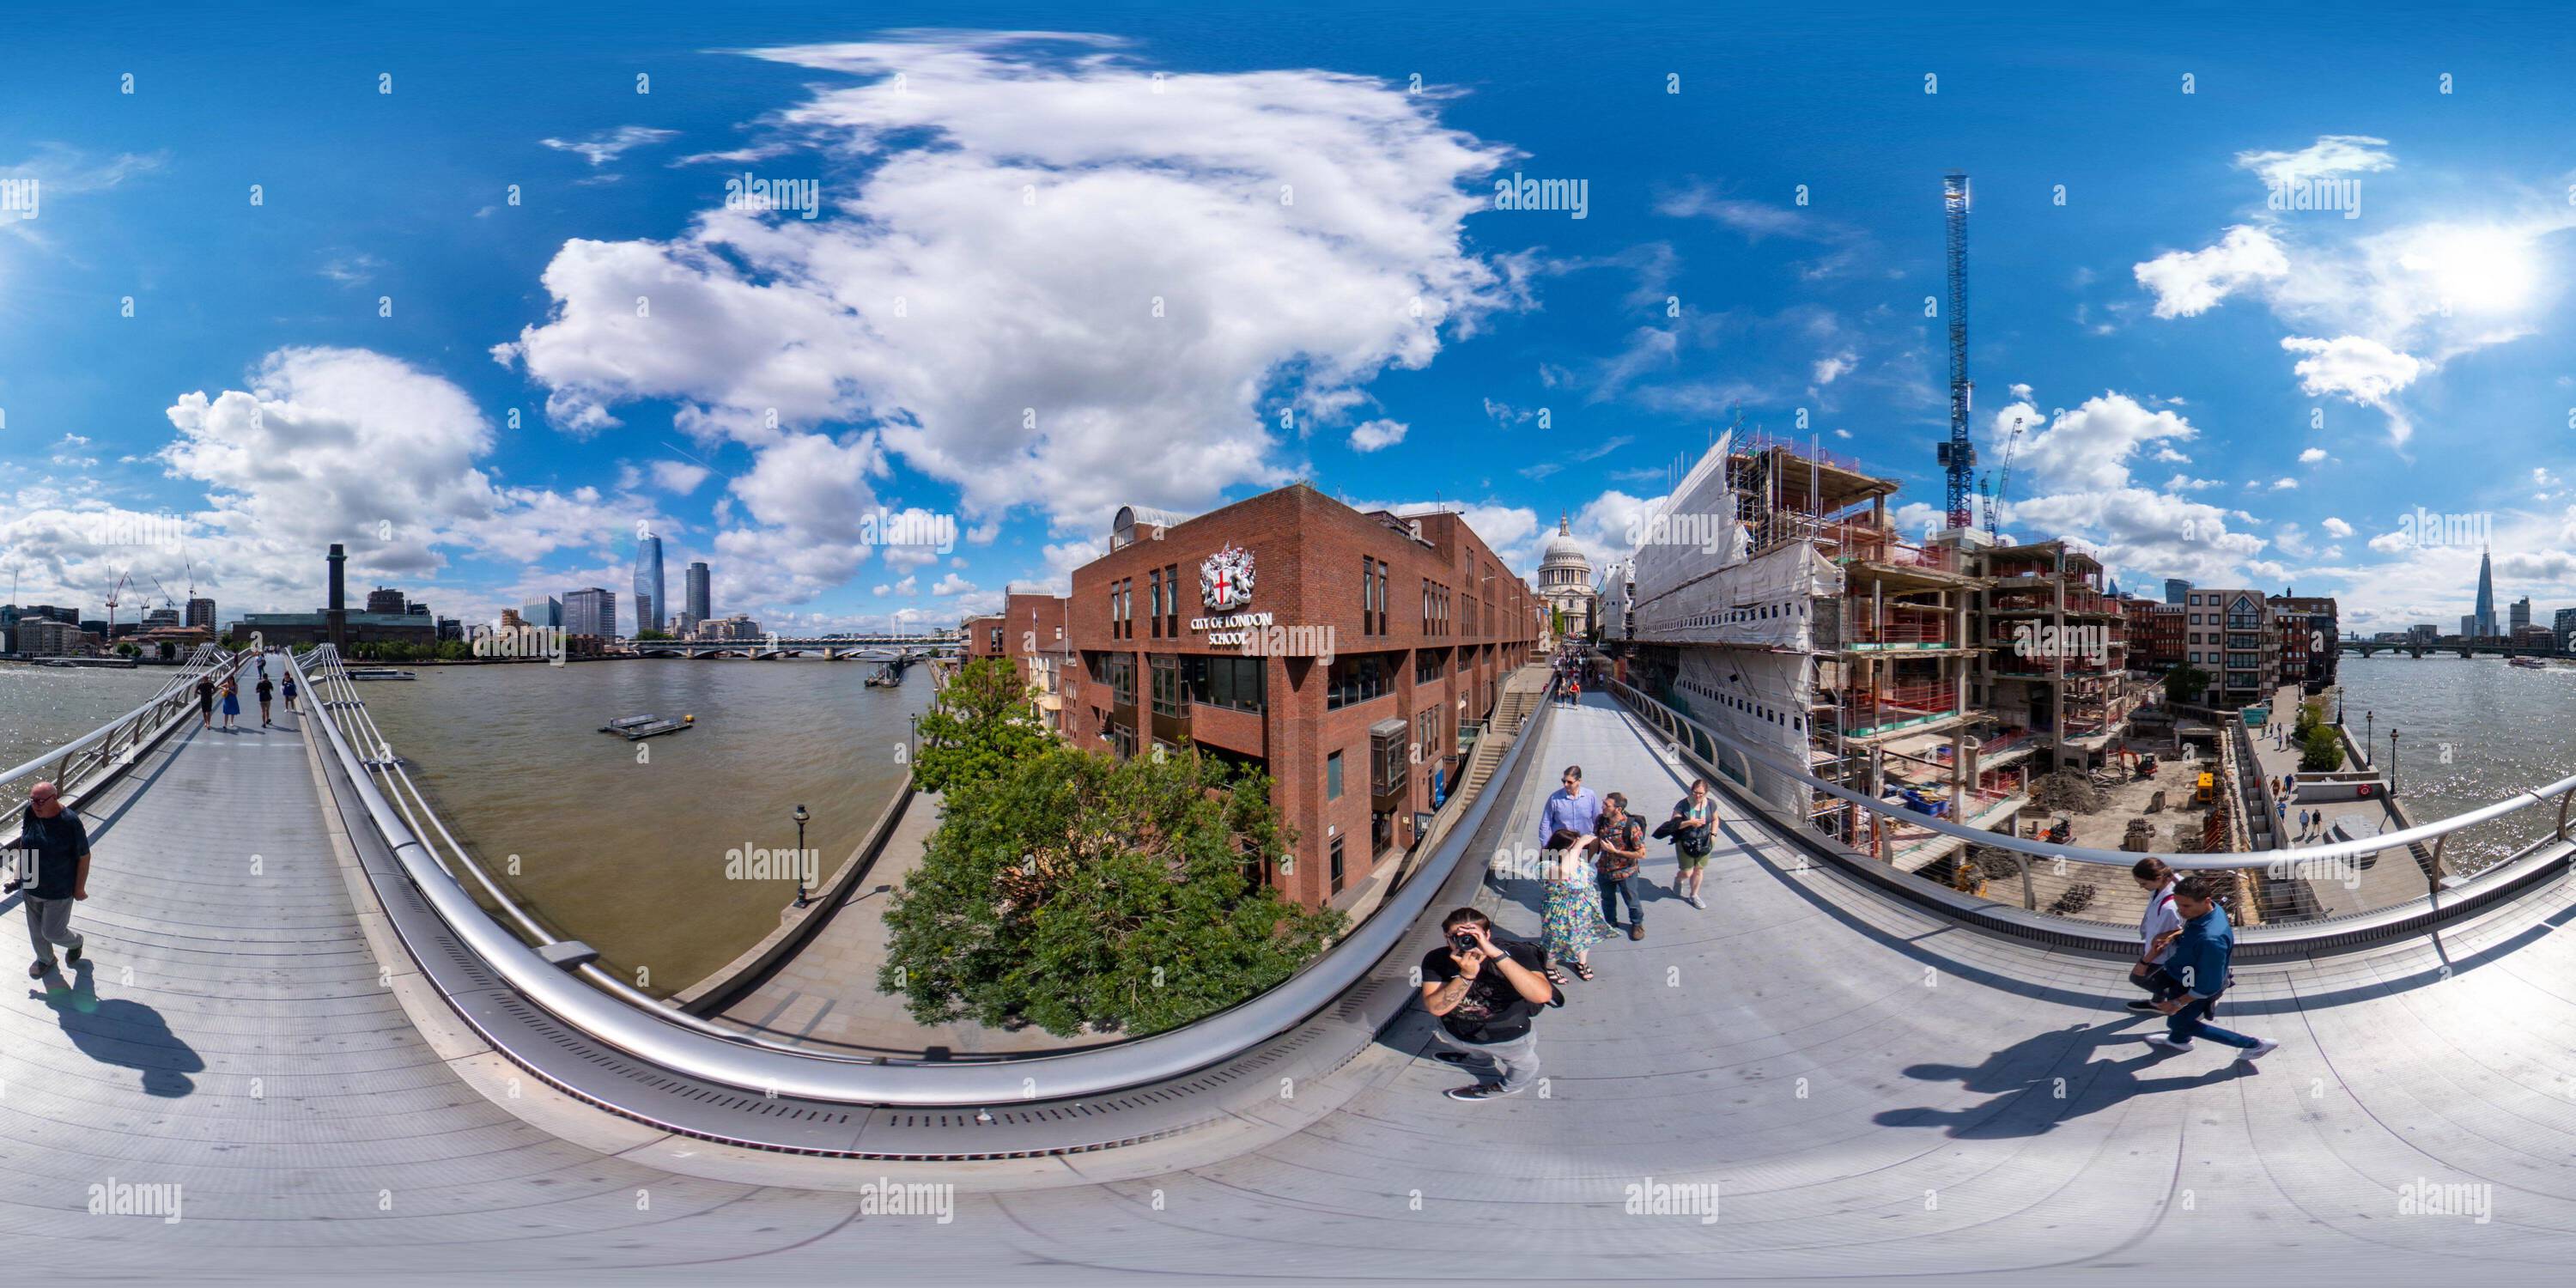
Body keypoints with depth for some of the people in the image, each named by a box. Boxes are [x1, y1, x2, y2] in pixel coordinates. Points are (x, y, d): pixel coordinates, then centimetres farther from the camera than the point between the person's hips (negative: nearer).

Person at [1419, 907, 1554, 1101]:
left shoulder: (1516, 954, -32)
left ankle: (1508, 1087, 56)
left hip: (1507, 1036, -4)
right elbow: (1435, 1007, -30)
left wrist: (1496, 954, -55)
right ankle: (1482, 1059, 65)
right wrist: (1466, 975, -45)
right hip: (1456, 1032, 4)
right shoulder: (1436, 960, -24)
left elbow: (1542, 995, -49)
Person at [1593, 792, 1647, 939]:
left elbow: (1642, 854, -23)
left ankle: (1637, 923, 46)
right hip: (1604, 870, 4)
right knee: (1607, 899, 25)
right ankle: (1610, 922, 50)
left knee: (1631, 901, 19)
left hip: (1625, 872, -4)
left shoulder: (1631, 826, -28)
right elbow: (1595, 843, 3)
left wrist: (1615, 851, -27)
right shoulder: (1601, 821, -13)